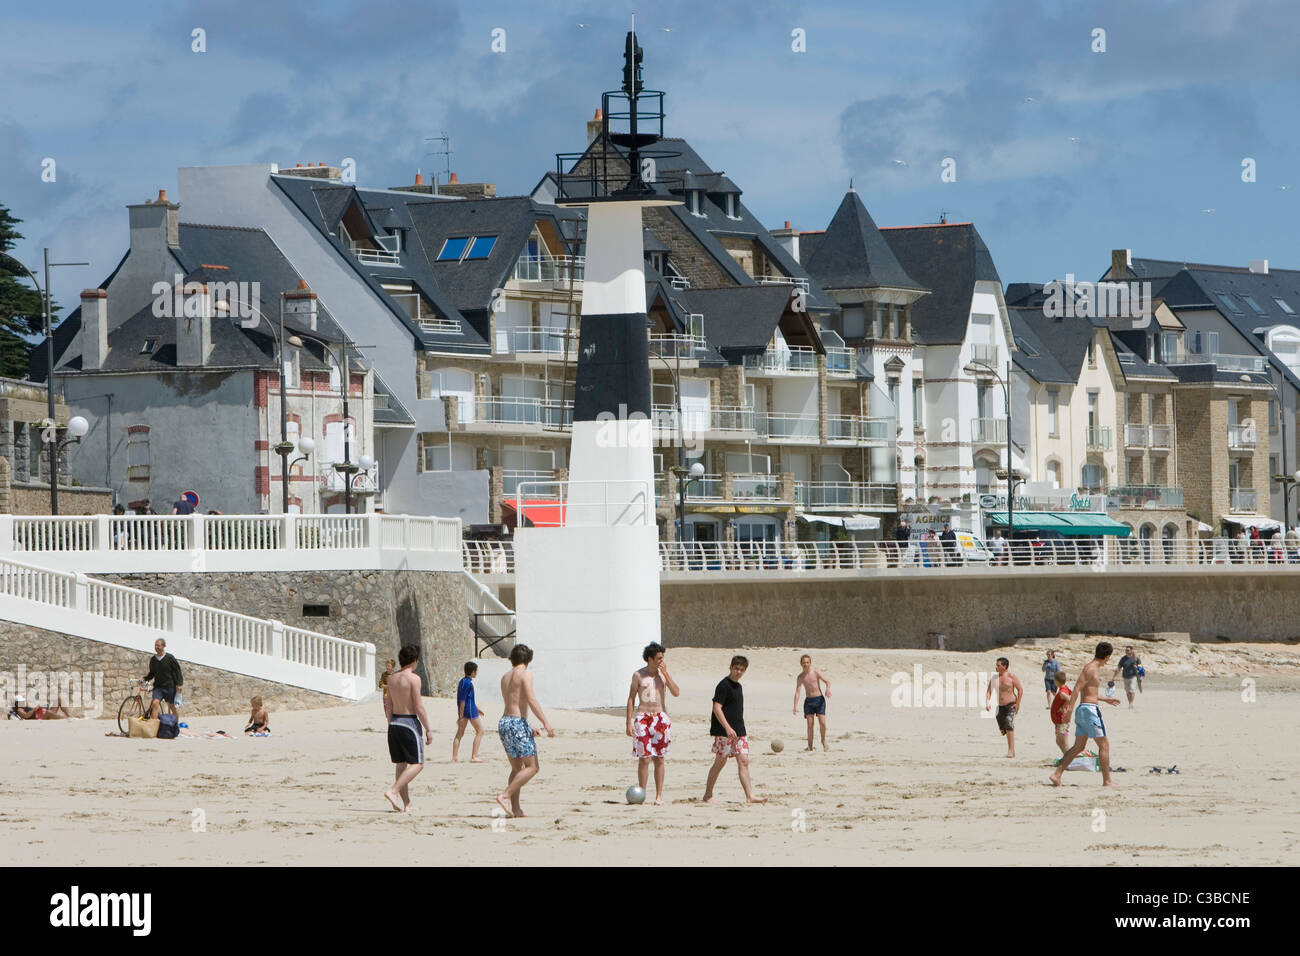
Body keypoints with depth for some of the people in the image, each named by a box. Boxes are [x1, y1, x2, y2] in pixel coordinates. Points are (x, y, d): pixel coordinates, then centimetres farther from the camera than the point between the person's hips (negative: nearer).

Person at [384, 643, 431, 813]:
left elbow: (389, 707, 13)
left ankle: (407, 804, 11)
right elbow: (419, 707, -15)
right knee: (417, 764, -2)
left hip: (394, 723, 8)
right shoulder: (413, 678, -13)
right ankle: (393, 791, -17)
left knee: (400, 764, 10)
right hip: (410, 722, -8)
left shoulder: (392, 679, 8)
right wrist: (428, 730, -9)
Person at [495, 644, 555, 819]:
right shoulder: (525, 673, -6)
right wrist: (546, 723, -18)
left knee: (517, 768, 13)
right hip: (517, 723, -8)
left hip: (504, 722, 8)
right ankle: (505, 795, -16)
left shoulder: (506, 677, 19)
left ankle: (515, 808, 7)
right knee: (532, 767, -4)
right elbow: (531, 700, -17)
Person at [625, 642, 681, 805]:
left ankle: (659, 796, 7)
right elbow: (631, 699, 5)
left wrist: (665, 673, -8)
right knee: (644, 759, -7)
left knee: (659, 760, 3)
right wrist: (629, 722, -2)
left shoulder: (665, 674, 8)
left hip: (660, 718, 2)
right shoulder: (638, 675, 2)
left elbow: (676, 693, -4)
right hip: (643, 718, -2)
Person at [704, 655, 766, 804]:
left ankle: (750, 796, -7)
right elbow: (717, 708, -17)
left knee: (744, 761, -2)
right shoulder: (724, 685, -10)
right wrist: (727, 728, -24)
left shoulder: (738, 686, 16)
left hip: (739, 731, 8)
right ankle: (708, 795, 10)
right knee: (720, 761, -1)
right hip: (724, 732, -8)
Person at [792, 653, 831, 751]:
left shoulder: (816, 672, -3)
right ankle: (810, 745, 1)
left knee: (822, 722, -8)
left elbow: (827, 682, -6)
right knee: (810, 724, -4)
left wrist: (828, 689, -30)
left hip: (819, 699, -1)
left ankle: (823, 741, 12)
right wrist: (795, 706, -17)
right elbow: (797, 692, -7)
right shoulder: (800, 677, 0)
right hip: (808, 700, 1)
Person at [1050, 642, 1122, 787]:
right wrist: (1070, 709, -25)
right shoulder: (1091, 669, -12)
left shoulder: (1093, 668, 18)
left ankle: (1057, 774, 1)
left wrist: (1106, 699, 38)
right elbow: (1077, 688, -20)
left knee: (1079, 747, 9)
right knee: (1104, 745, -1)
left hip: (1082, 710, 10)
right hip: (1090, 709, -10)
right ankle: (1107, 780, 1)